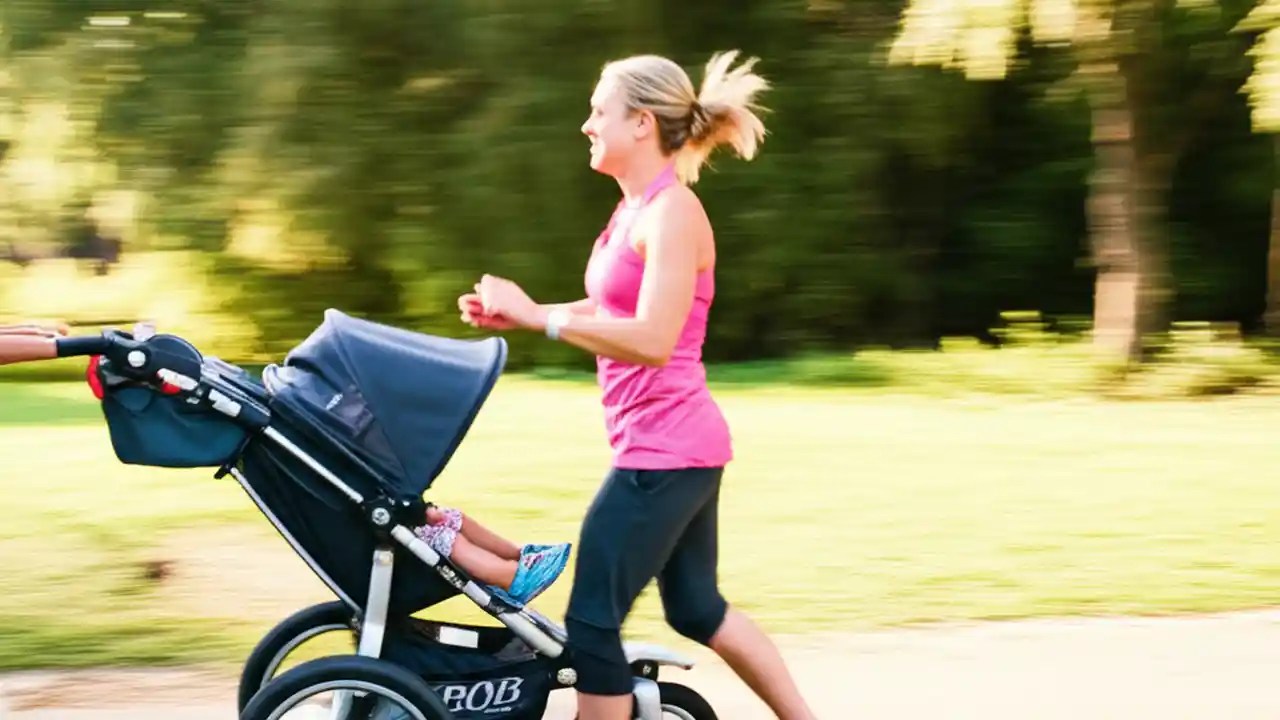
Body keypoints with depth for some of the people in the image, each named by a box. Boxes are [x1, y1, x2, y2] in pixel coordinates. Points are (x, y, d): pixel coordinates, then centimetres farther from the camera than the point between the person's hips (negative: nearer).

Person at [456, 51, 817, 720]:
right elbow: (615, 313, 20)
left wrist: (537, 315, -25)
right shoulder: (637, 208, 12)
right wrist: (515, 316, 8)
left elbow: (652, 339, -26)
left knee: (591, 621, -4)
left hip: (665, 450, -10)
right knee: (695, 608, 21)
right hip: (677, 446, 10)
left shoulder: (671, 212, -17)